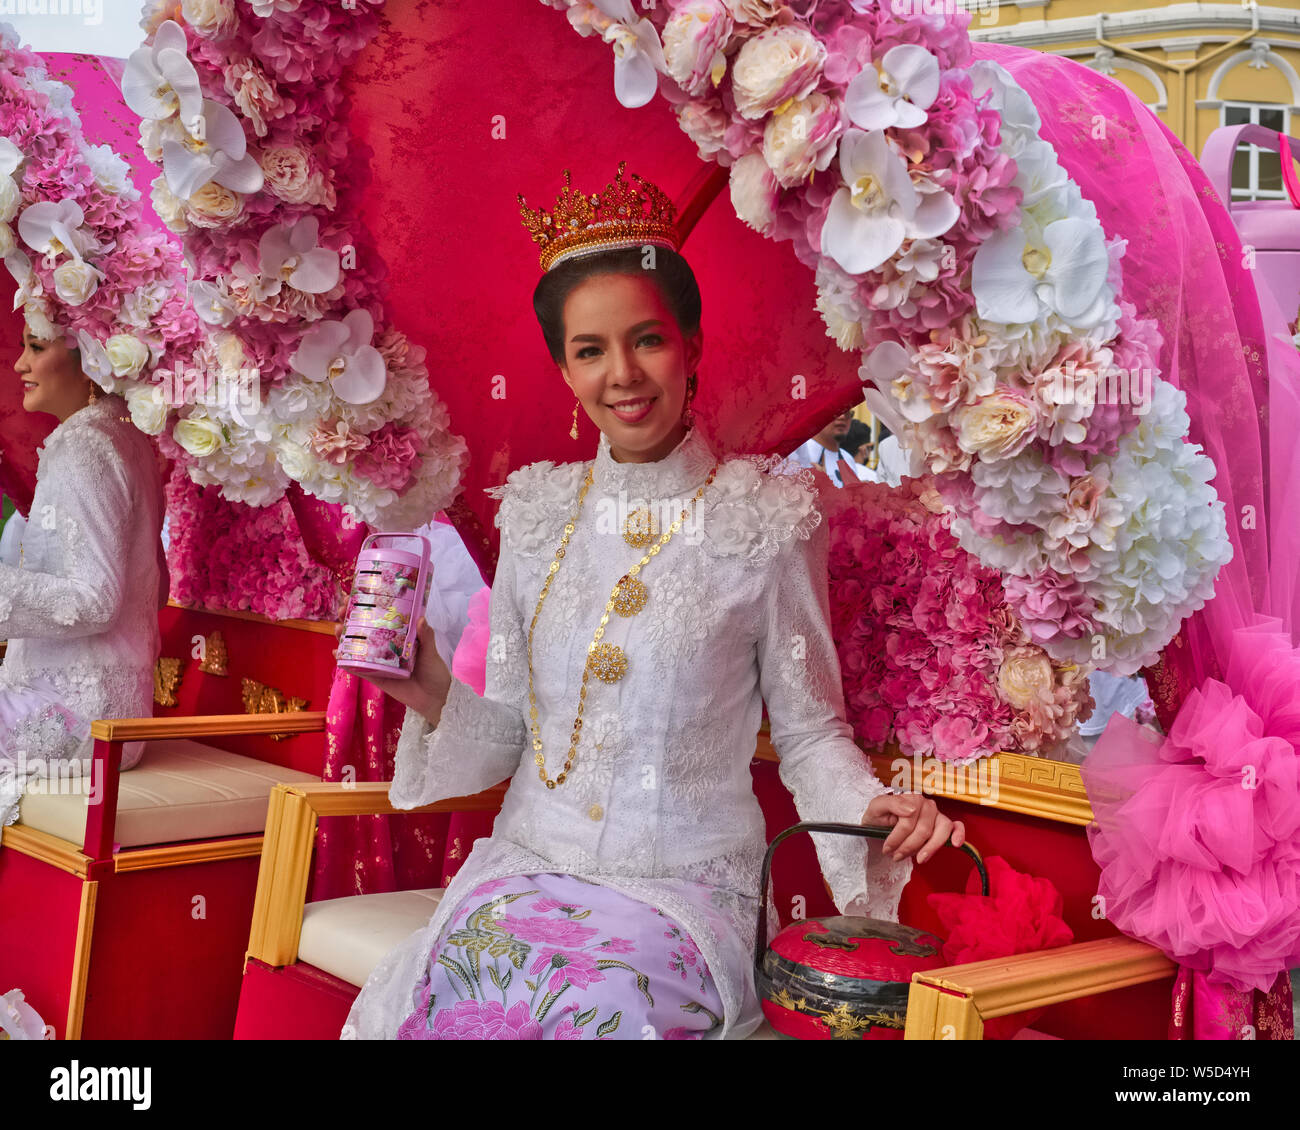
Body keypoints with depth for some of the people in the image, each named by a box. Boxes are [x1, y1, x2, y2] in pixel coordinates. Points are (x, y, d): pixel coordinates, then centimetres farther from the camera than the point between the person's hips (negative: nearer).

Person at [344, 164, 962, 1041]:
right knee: (458, 981, -27)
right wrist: (433, 695, -6)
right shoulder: (538, 512, 9)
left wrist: (870, 805, -16)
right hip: (530, 865, 3)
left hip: (687, 883, -2)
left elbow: (808, 729, 3)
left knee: (596, 997, -32)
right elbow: (509, 732, 13)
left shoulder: (766, 521, -1)